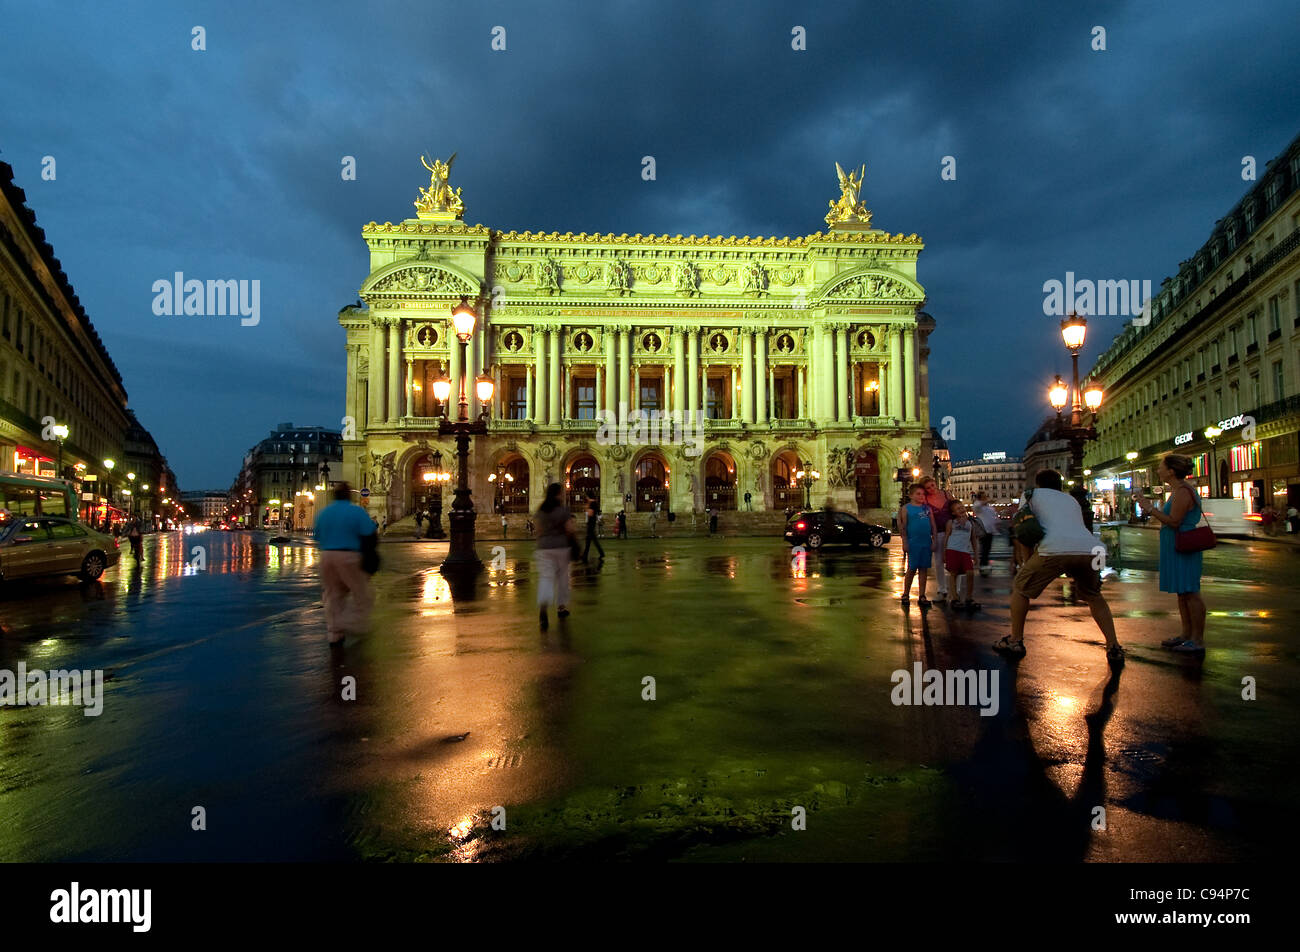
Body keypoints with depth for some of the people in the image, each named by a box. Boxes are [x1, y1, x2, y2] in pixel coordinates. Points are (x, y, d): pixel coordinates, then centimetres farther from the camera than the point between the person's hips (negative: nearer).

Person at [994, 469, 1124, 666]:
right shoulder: (1071, 500, 37)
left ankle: (1015, 641, 19)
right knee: (1093, 596, 29)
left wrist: (1027, 563, 27)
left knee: (1020, 588, 15)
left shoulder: (1033, 494, 25)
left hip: (1055, 549, -5)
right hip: (1090, 549, 5)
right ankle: (1114, 649, 22)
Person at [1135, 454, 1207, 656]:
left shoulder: (1183, 492, -16)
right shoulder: (1177, 490, 16)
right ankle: (1187, 635, 22)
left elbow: (1174, 521, -21)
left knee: (1190, 592, -8)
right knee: (1182, 592, 15)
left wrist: (1151, 509, -17)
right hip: (1176, 547, 11)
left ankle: (1198, 641, -4)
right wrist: (1148, 503, 20)